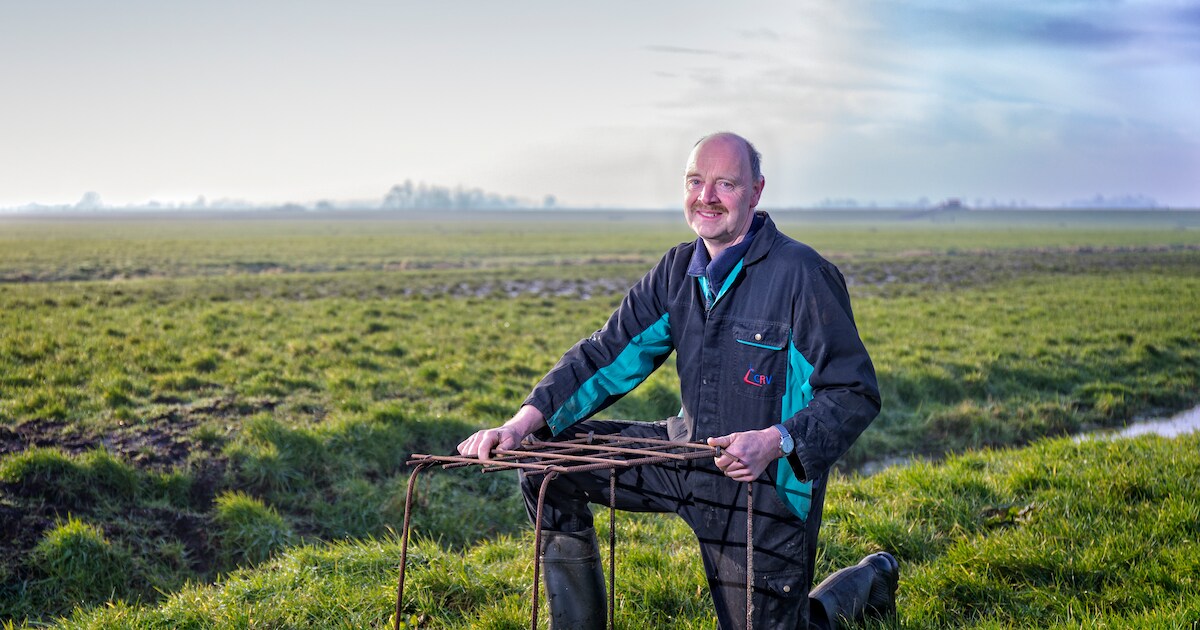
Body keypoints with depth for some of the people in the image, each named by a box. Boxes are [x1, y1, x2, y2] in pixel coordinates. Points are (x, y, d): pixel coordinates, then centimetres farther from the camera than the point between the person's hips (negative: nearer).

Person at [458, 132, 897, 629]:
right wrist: (524, 422, -13)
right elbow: (606, 355, 0)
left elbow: (856, 395, -18)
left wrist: (775, 442, -35)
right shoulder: (678, 270, 2)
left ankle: (869, 580, 34)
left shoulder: (803, 275, -18)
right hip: (685, 451, 6)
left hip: (766, 484, -6)